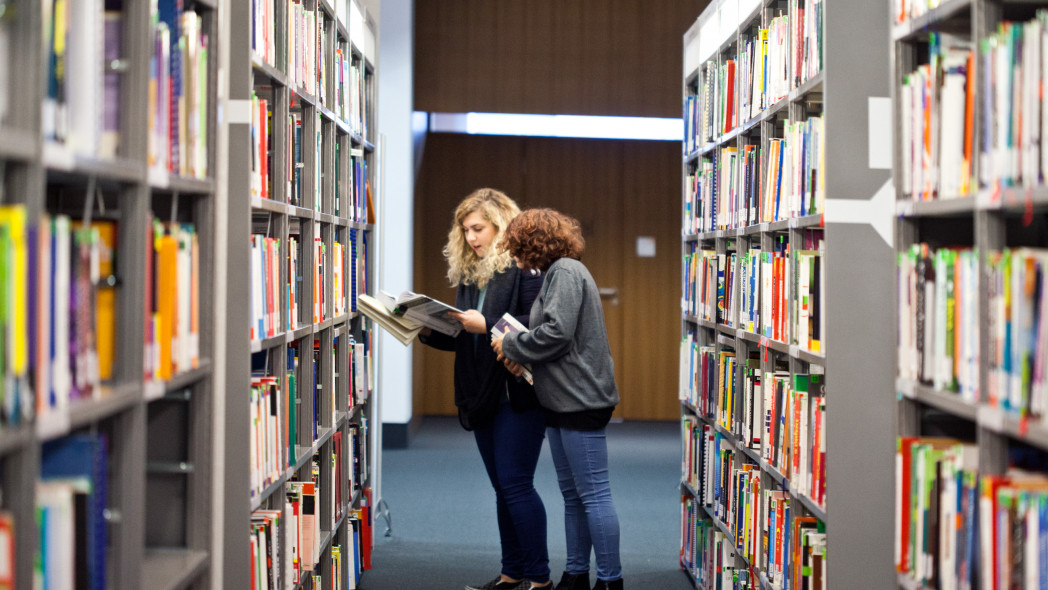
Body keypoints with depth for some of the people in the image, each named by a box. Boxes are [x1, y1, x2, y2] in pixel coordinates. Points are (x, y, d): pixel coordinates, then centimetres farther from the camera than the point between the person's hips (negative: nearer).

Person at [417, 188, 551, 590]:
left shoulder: (524, 267, -10)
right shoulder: (467, 273, 15)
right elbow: (460, 338, 17)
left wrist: (486, 326, -22)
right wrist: (427, 331, 0)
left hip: (519, 394, -8)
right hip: (482, 394, 8)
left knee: (515, 482, -8)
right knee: (502, 486, 12)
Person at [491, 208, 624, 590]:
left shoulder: (566, 272, -12)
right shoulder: (556, 274, 18)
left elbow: (556, 333, -22)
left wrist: (510, 346, -8)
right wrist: (523, 357, 6)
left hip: (581, 400, -11)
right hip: (563, 401, 11)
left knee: (593, 494, -8)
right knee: (571, 494, 14)